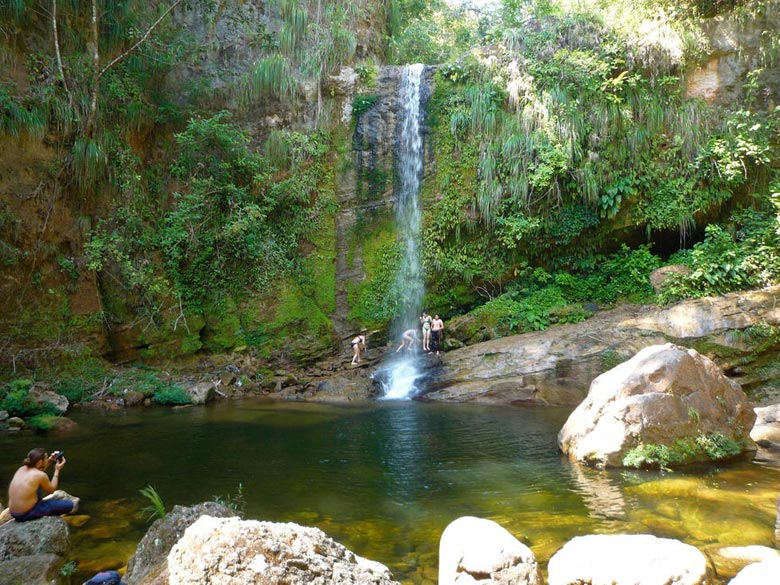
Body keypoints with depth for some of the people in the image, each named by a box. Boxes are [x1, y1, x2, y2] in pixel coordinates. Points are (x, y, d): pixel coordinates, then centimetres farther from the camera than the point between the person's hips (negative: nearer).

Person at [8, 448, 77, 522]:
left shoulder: (22, 469, 2)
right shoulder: (41, 475, -19)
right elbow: (51, 490, 0)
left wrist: (49, 462, 16)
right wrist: (57, 470, 5)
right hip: (28, 514, -8)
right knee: (70, 504, -4)